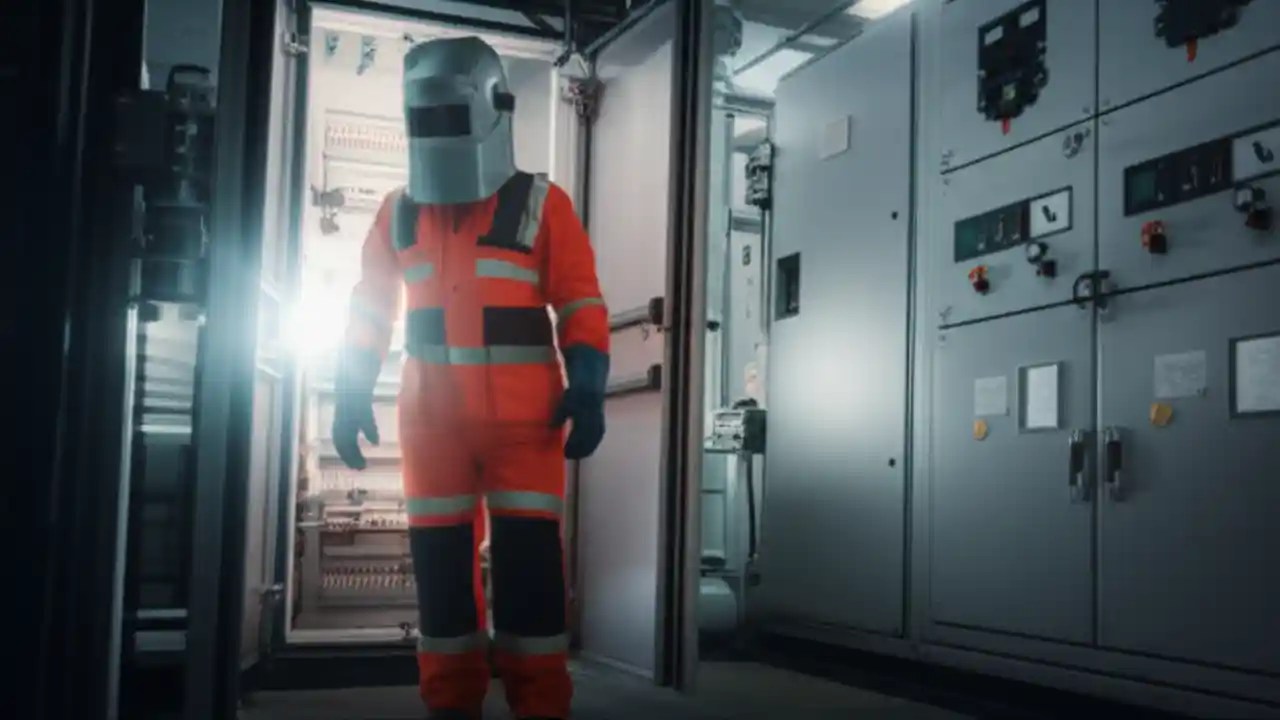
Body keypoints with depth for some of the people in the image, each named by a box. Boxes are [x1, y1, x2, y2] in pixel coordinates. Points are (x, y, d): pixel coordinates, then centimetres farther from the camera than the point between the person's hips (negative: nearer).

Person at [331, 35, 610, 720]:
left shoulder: (540, 205, -1)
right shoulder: (398, 213, 10)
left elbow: (581, 305, -3)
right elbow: (369, 308, 16)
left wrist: (586, 393, -11)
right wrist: (353, 393, 10)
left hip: (524, 420, -4)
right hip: (431, 420, 4)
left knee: (529, 564, -3)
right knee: (439, 563, 8)